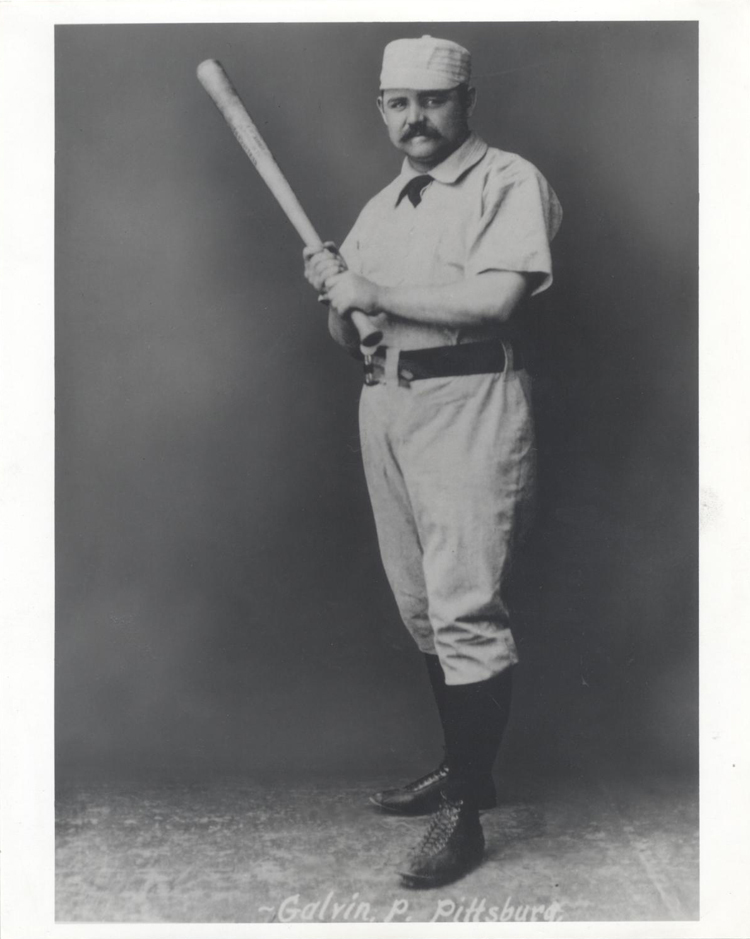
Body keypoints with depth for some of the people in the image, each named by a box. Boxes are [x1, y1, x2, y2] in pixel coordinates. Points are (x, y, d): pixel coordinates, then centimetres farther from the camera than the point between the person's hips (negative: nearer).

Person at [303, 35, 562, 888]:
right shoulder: (379, 208, 21)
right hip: (383, 402, 8)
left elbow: (496, 296, -17)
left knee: (466, 609, -10)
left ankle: (464, 814, -3)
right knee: (421, 606, 12)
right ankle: (461, 768, 26)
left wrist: (376, 292, -9)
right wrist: (335, 291, -1)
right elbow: (347, 336, 22)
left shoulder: (508, 181, -1)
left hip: (467, 402, -7)